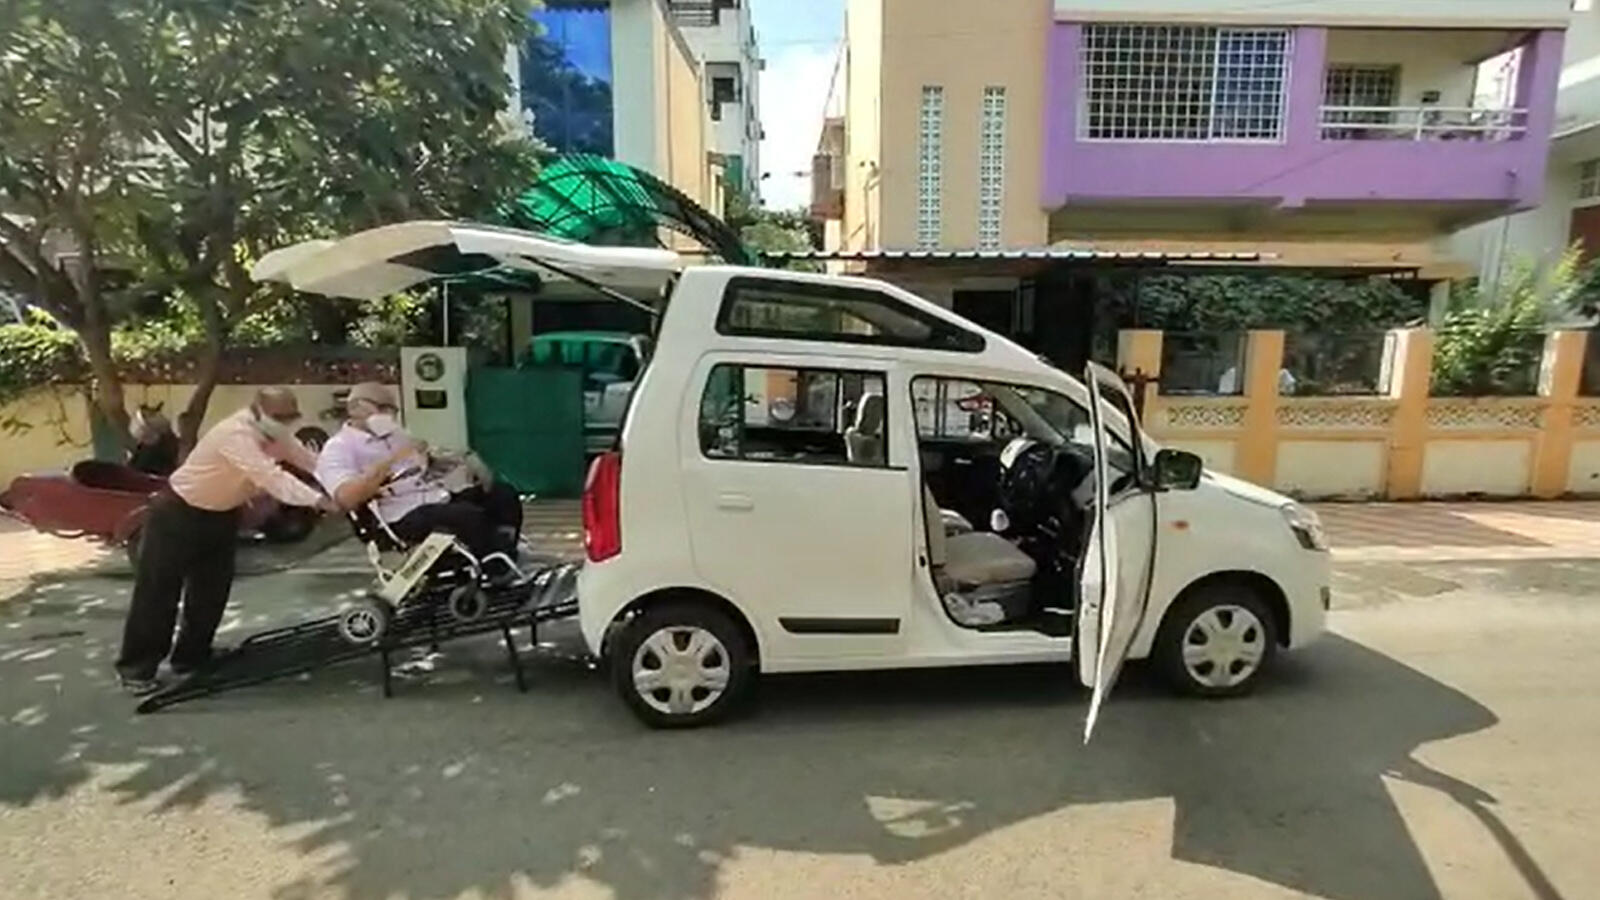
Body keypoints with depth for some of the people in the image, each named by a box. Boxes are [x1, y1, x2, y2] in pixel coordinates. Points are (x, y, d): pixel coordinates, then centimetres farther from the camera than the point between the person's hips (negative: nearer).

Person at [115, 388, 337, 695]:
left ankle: (192, 658, 24)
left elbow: (310, 460, -11)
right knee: (158, 592, -2)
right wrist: (319, 500, -53)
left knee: (211, 592, 10)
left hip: (221, 515, 8)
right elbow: (272, 478, -45)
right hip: (179, 513, -8)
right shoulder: (236, 435, -34)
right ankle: (137, 668, 10)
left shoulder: (275, 435, -6)